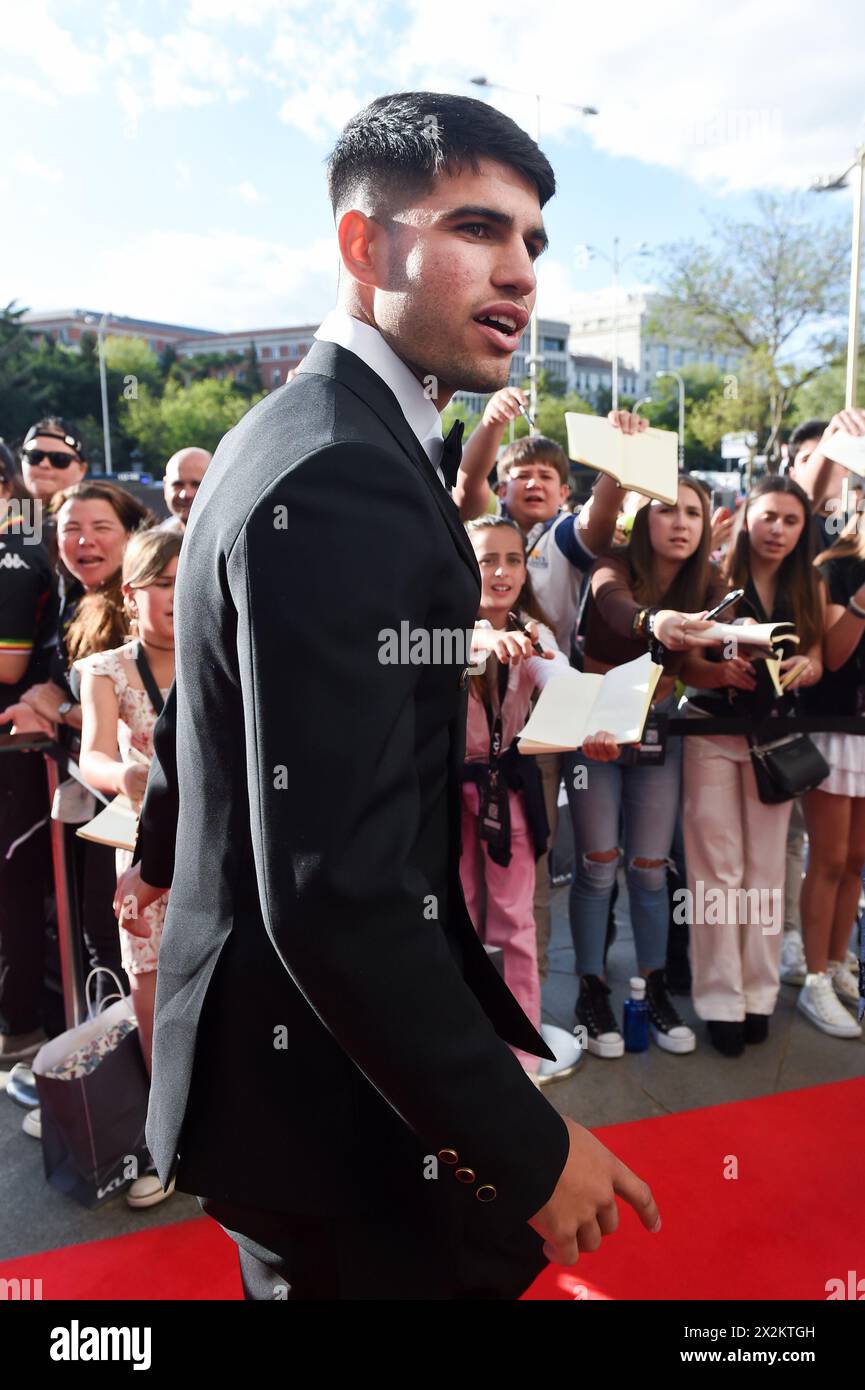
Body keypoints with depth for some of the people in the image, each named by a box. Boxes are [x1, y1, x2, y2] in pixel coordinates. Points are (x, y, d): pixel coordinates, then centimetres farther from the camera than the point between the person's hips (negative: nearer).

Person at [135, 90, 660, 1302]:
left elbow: (195, 736, 12)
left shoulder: (300, 438, 6)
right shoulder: (342, 483, -25)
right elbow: (341, 890, -29)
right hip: (336, 1105, -9)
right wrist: (527, 1147, -18)